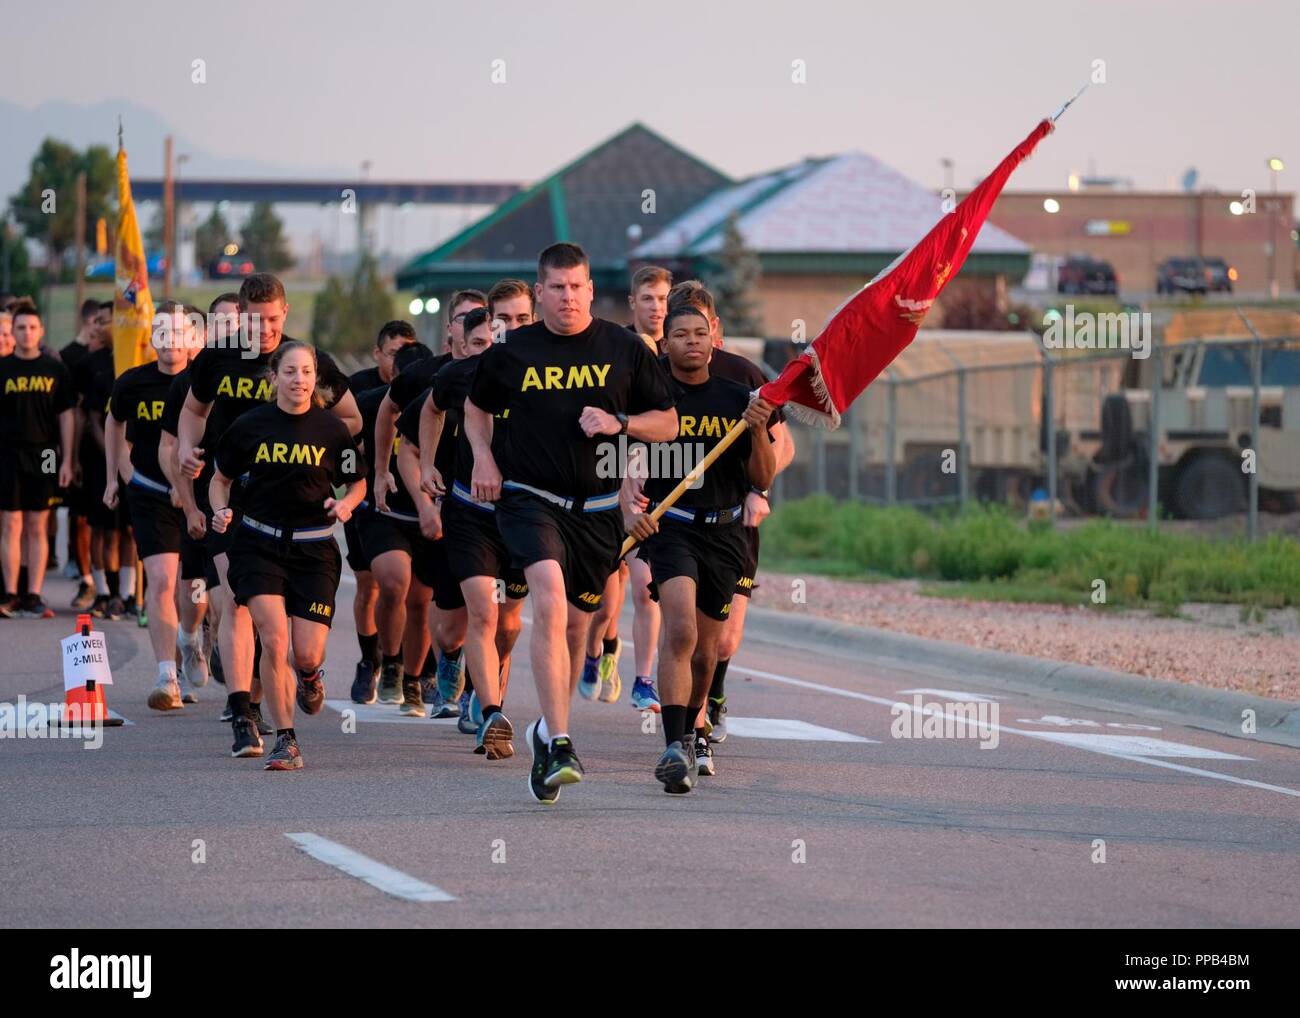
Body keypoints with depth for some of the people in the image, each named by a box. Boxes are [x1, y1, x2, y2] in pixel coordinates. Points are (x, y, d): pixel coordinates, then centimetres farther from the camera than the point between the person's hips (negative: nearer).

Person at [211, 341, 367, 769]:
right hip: (259, 545, 0)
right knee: (274, 636, -17)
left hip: (313, 549, 0)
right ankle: (285, 741, -5)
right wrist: (220, 510, -7)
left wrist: (345, 504, -9)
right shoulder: (250, 425, 0)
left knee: (307, 655, -7)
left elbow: (358, 482, 12)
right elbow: (221, 478, 13)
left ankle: (310, 676, 34)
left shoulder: (331, 428, 0)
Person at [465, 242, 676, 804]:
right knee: (550, 602, -25)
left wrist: (618, 423, -10)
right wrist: (483, 457, 4)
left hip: (596, 508, 2)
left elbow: (667, 423, 8)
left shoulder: (624, 349, 3)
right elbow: (476, 406, 21)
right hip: (528, 498, -2)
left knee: (575, 626, 10)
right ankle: (560, 745, -29)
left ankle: (549, 729, 36)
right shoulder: (511, 352, 2)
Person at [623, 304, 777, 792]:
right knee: (680, 632, -24)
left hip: (724, 532, 4)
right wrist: (631, 510, -25)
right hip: (669, 527, -4)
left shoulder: (736, 399, 7)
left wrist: (758, 430, -11)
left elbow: (762, 479, 7)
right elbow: (630, 468, -5)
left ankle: (692, 732, 40)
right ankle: (674, 748, -30)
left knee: (705, 648, 13)